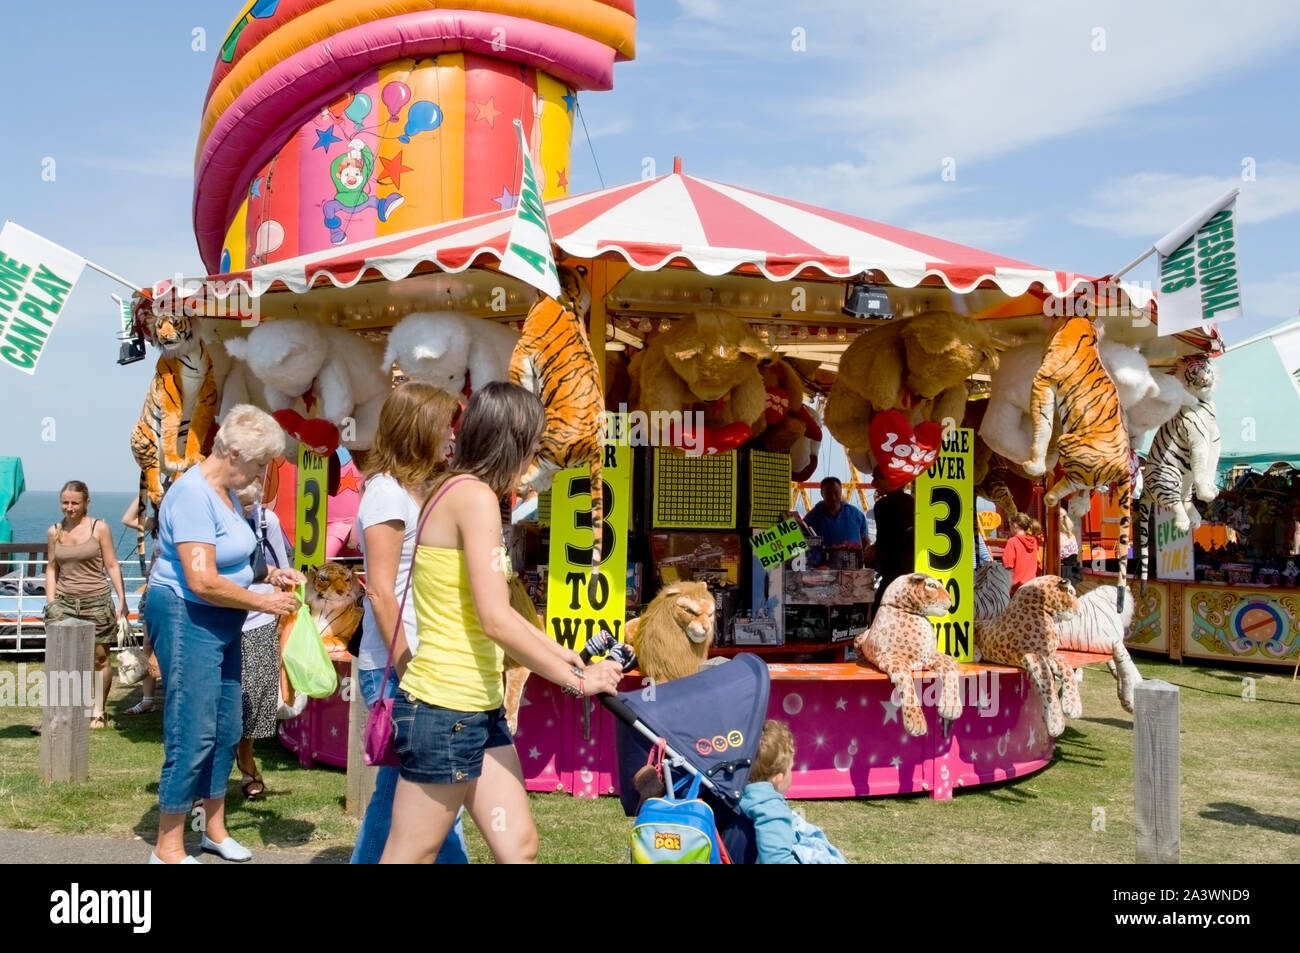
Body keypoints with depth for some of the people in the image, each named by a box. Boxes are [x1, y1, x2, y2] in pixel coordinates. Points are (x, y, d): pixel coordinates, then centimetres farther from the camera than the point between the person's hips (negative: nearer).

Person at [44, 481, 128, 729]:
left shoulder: (99, 528, -1)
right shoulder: (54, 532, 8)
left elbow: (112, 566, 0)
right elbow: (51, 568, 14)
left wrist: (122, 600, -4)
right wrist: (50, 601, 5)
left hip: (96, 601, -2)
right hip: (64, 602, 2)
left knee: (100, 657, 5)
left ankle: (98, 712, 18)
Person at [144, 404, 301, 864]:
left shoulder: (226, 492, 10)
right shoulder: (193, 494, -20)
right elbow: (203, 581, -26)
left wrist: (270, 575, 5)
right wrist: (263, 602, -16)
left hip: (220, 622, 9)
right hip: (186, 619, -9)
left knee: (226, 729, 14)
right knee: (193, 734, -6)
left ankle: (215, 828, 28)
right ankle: (168, 848, 6)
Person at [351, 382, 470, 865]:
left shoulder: (415, 490, 15)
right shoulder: (387, 492, -12)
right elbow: (380, 591, -16)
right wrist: (406, 671, -17)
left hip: (421, 663, 9)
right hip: (396, 669, -9)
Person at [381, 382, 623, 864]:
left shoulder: (458, 494, 16)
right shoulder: (474, 494, -15)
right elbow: (495, 620, -21)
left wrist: (563, 653, 26)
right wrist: (576, 680, -12)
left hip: (477, 708, 10)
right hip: (445, 708, -10)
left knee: (518, 846, 10)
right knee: (409, 856, 0)